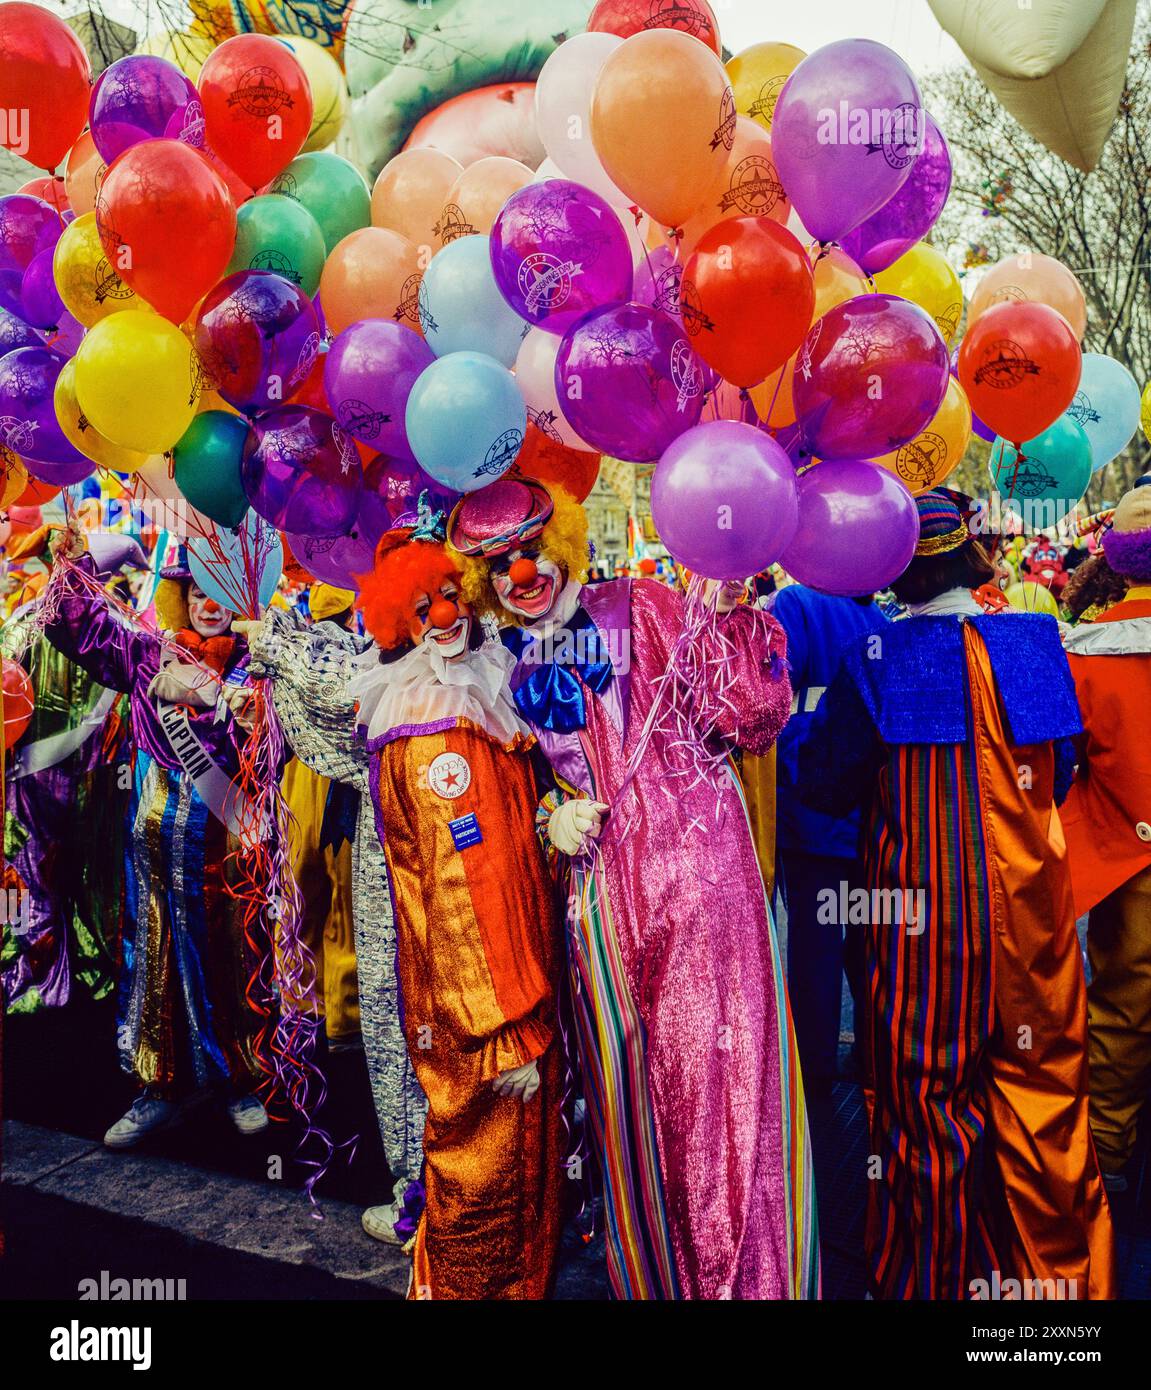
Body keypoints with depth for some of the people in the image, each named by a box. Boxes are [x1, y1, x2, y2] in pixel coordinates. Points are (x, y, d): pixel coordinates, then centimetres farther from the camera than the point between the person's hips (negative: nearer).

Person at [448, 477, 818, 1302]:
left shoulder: (643, 609, 0)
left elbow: (754, 719, -6)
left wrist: (726, 619, -18)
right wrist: (548, 817, 0)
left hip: (698, 869, -3)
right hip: (600, 886, 3)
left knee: (715, 1073, -1)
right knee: (627, 1089, 12)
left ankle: (748, 1278, 19)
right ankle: (654, 1278, 34)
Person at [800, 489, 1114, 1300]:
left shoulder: (876, 662, -12)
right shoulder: (1035, 644, -2)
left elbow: (826, 785, -6)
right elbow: (1060, 773, 10)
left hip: (922, 904, -3)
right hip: (1027, 899, 3)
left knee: (931, 1090, 10)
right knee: (1038, 1080, 16)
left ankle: (932, 1272, 26)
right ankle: (1058, 1268, 31)